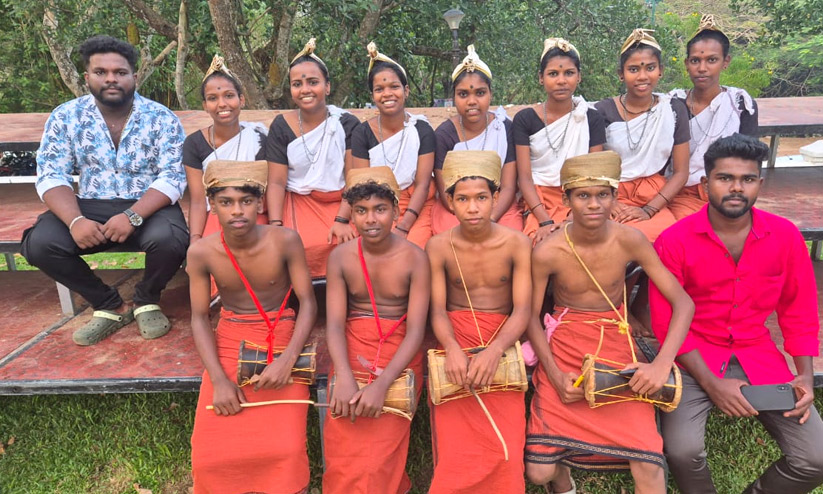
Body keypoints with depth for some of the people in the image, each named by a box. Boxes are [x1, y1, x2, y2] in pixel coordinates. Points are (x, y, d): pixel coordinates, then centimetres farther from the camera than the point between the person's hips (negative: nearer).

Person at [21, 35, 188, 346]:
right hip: (90, 207, 2)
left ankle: (147, 300, 1)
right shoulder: (65, 117, 1)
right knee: (39, 243, -23)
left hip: (148, 208, -2)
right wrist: (75, 220, -24)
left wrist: (132, 216, -28)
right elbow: (51, 176, -4)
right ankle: (111, 306, -1)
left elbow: (173, 178, -12)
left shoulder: (162, 119, -5)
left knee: (169, 239, -34)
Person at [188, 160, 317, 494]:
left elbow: (308, 303, -11)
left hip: (282, 339, -2)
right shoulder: (201, 253, -11)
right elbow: (200, 319, -5)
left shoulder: (285, 241, -17)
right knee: (212, 453, -8)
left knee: (285, 448, -17)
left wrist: (287, 359, -24)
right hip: (229, 343, 2)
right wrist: (219, 380, -15)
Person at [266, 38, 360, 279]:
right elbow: (276, 182, -2)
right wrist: (276, 225, -17)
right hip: (298, 203, 1)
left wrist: (342, 220, -20)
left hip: (341, 203, 0)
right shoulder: (281, 126, 2)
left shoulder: (346, 123, -1)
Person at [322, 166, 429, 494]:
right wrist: (344, 377, -25)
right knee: (343, 449, -8)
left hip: (400, 354, -1)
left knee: (381, 450, -13)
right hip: (352, 350, 2)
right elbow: (334, 324, -8)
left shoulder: (414, 258, -9)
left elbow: (416, 331, -13)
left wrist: (381, 384, -24)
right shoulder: (340, 257, -3)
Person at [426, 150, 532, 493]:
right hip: (454, 340, 0)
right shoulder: (438, 247, -1)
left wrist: (494, 351, -26)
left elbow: (522, 310, -8)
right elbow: (438, 310, -4)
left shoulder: (517, 244, -4)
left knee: (506, 451, -11)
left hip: (501, 340, 0)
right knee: (455, 449, -9)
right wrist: (452, 349, -24)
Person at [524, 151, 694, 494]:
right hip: (563, 345, -1)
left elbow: (683, 302, -8)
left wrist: (663, 363, -20)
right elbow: (532, 317, -4)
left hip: (615, 343, 1)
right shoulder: (547, 253, -15)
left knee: (649, 464, -15)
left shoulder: (629, 241, -11)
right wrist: (554, 375, -14)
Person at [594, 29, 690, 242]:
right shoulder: (603, 111, 1)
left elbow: (681, 172, 5)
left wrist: (649, 210, -8)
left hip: (654, 199, 1)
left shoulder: (674, 110, 4)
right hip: (610, 198, -1)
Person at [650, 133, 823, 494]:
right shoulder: (674, 241, -13)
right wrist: (711, 383, -15)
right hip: (695, 357, -3)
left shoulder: (785, 236, -3)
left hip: (758, 356, 4)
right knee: (683, 451, -24)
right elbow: (666, 322, -9)